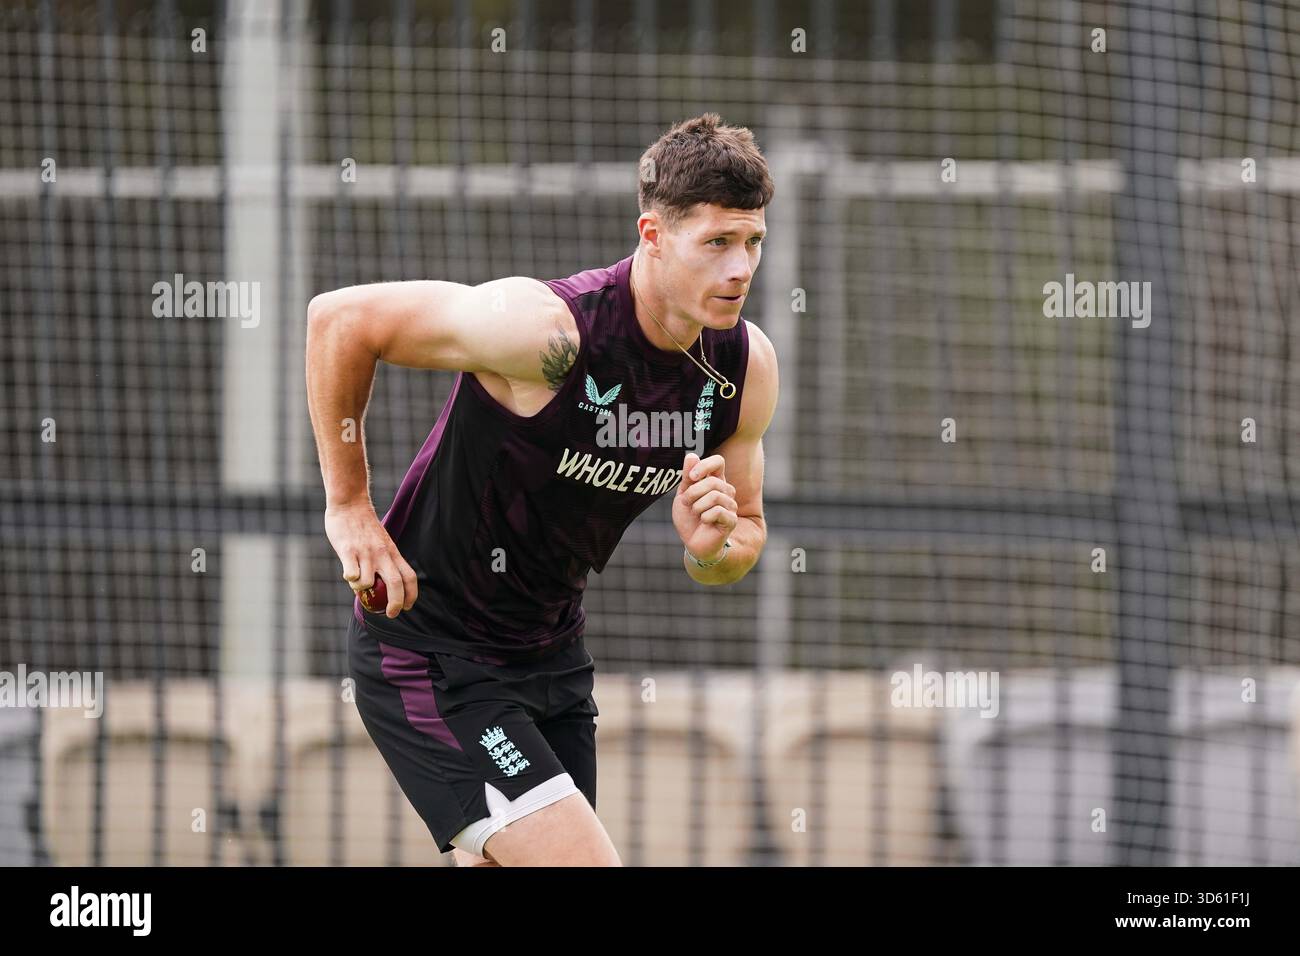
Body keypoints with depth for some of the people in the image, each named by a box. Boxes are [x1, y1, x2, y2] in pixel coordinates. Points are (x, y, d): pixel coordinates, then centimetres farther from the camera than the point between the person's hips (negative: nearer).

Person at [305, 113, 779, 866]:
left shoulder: (747, 367, -5)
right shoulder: (551, 327, -27)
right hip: (427, 655, -8)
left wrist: (713, 544, -15)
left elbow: (747, 536, 10)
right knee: (581, 861, -18)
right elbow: (340, 318, -19)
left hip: (553, 655, 8)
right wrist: (350, 507, -15)